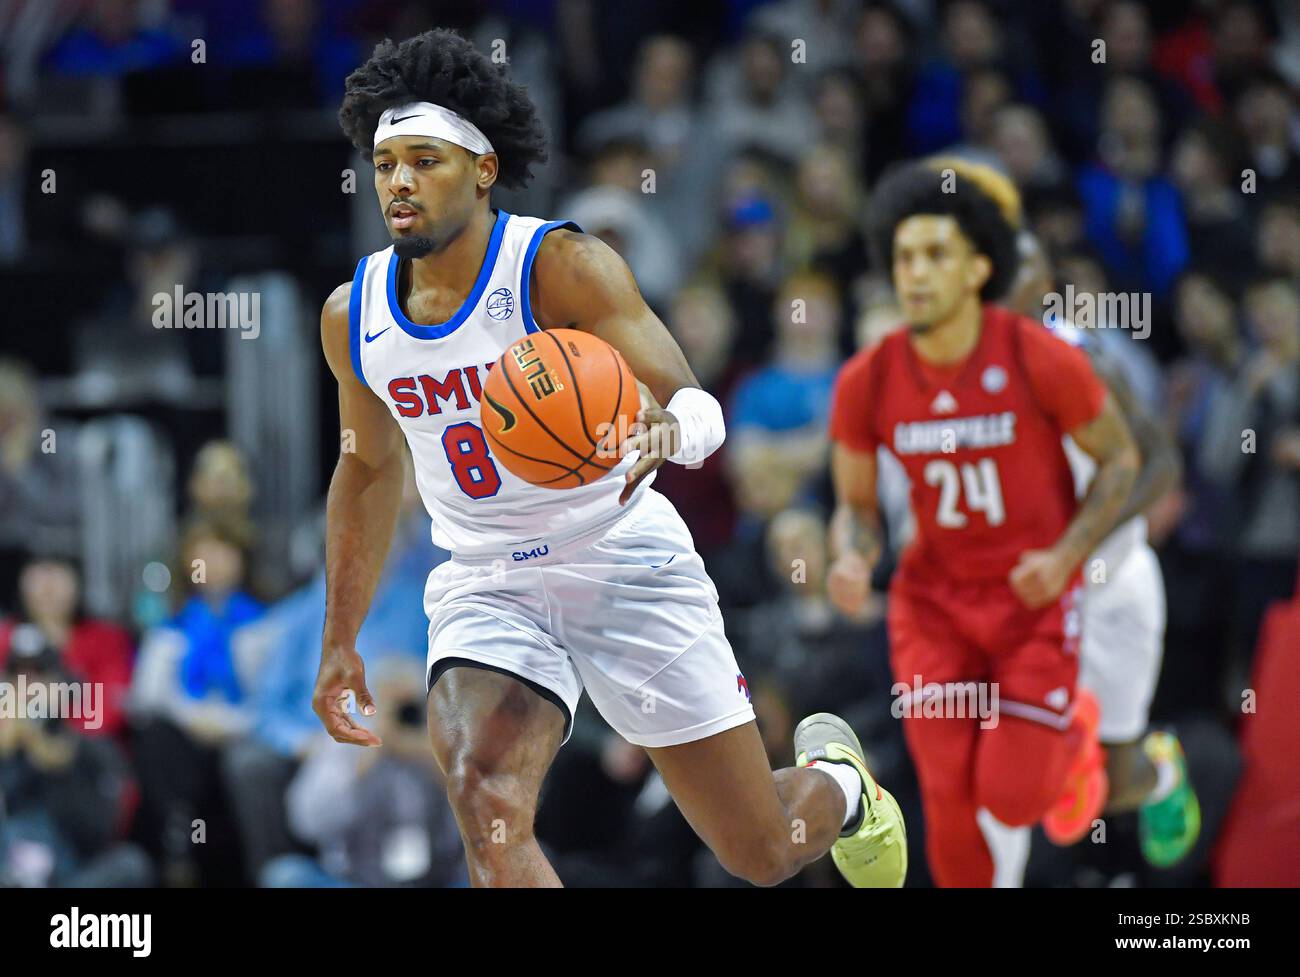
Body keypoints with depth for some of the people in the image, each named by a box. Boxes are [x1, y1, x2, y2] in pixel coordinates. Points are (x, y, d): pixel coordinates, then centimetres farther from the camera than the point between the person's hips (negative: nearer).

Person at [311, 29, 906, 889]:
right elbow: (369, 469, 16)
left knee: (764, 855, 6)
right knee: (485, 803, -28)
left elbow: (697, 408, -26)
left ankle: (834, 779, 44)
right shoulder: (354, 316, -3)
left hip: (627, 566, -3)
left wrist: (667, 429, -51)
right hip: (489, 584, 3)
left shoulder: (563, 268, -17)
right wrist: (341, 642, 17)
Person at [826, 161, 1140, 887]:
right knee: (950, 801, -6)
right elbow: (857, 505, 4)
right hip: (933, 601, 2)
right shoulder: (867, 383, -10)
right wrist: (852, 562, -18)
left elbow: (1121, 460, -3)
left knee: (1012, 798, -9)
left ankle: (1074, 738, 28)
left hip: (1035, 596, -2)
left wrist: (1066, 556, -16)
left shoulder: (1041, 361, -17)